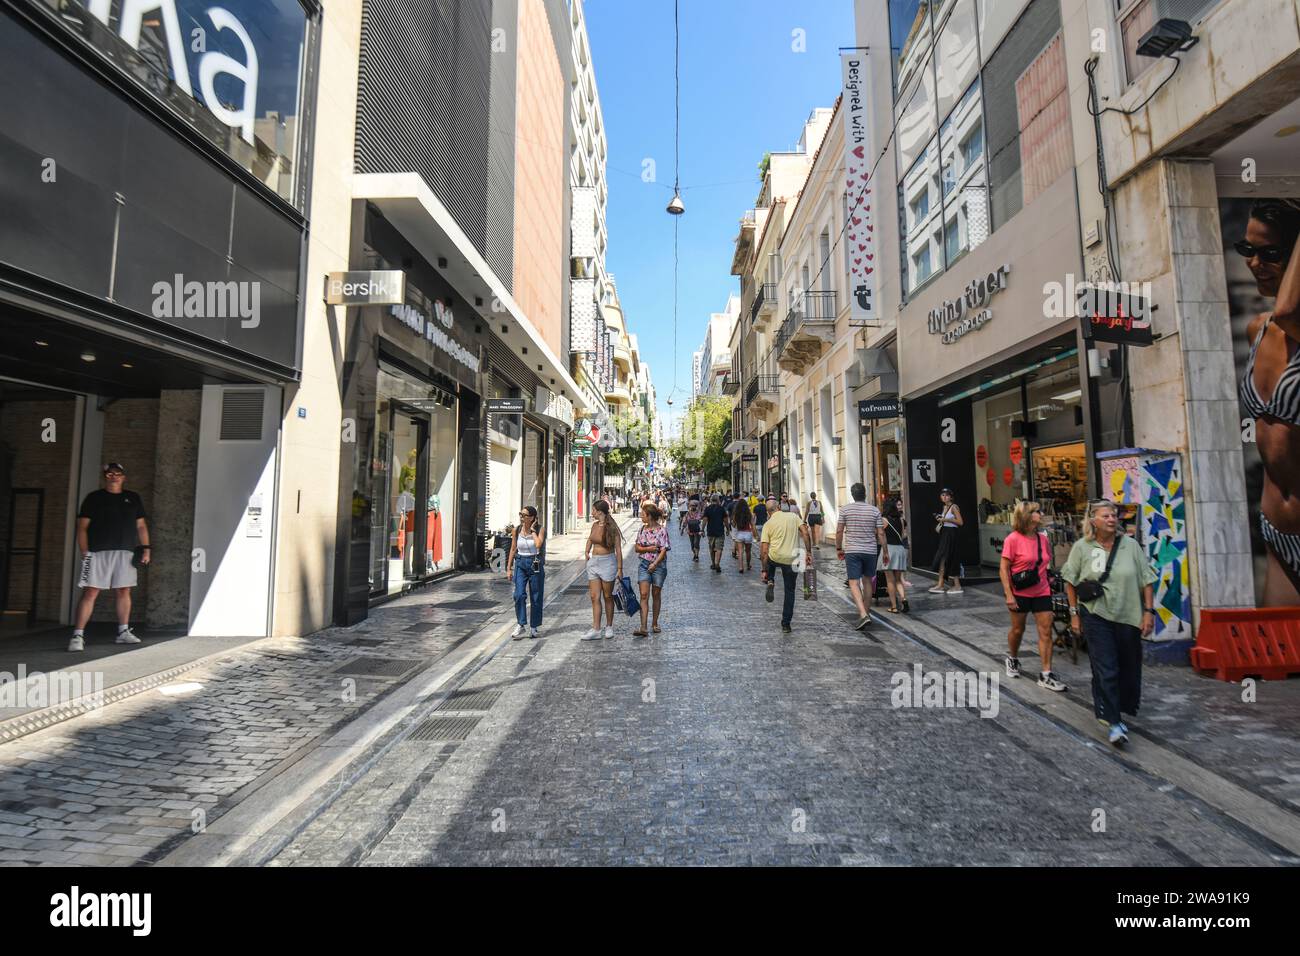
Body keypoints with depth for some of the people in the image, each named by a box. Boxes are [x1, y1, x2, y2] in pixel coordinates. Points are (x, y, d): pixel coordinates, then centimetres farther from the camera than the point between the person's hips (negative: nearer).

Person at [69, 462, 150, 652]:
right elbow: (82, 527, 2)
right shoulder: (94, 497, 6)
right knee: (90, 592, -7)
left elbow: (141, 525, 16)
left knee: (123, 591, 7)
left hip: (125, 552, 3)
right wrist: (85, 552, -7)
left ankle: (123, 632, 14)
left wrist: (145, 548, 6)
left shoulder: (133, 498, 15)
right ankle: (77, 636, -4)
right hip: (98, 552, -3)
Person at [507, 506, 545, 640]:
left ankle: (533, 627, 19)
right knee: (519, 595, -14)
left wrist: (533, 530, -14)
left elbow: (538, 545, -25)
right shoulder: (517, 529, 2)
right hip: (520, 564, 2)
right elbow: (513, 549, 10)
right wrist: (509, 567, 8)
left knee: (536, 597, 5)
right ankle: (521, 625, -5)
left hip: (535, 564, -2)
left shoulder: (539, 529, -6)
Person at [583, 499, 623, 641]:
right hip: (593, 562, 6)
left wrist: (620, 568, -14)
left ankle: (609, 627, 21)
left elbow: (618, 549, -12)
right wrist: (587, 552, 15)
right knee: (595, 597, 2)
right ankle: (596, 630, 3)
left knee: (608, 596, 6)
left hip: (607, 562, -6)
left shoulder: (611, 528, -13)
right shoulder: (594, 525, 7)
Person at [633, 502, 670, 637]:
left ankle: (655, 623, 27)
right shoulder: (642, 529, 6)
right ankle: (643, 628, -11)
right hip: (644, 564, 3)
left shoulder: (662, 530, -9)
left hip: (659, 565, -3)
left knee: (656, 595, 9)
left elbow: (663, 551, -12)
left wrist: (654, 564, -21)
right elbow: (637, 548, 8)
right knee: (644, 595, -7)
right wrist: (649, 548, -11)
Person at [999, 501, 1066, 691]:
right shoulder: (1013, 539, -15)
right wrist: (1008, 594, -19)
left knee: (1046, 632, 1)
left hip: (1042, 592, 4)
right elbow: (1003, 568, -15)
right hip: (1020, 593, -4)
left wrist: (1047, 576, 9)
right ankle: (1012, 659, 38)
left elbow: (1047, 561, 19)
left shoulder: (1043, 538, 1)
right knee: (1018, 629, 12)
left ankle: (1046, 675, 7)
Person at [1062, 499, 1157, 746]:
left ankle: (1124, 706, 38)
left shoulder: (1130, 545, 1)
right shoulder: (1082, 547, -3)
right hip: (1096, 616, -2)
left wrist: (1149, 611, -1)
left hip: (1128, 616, 3)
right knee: (1105, 670, -6)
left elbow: (1146, 581, 4)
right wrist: (1074, 613, 1)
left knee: (1129, 668, 14)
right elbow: (1070, 582, 3)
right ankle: (1113, 722, 0)